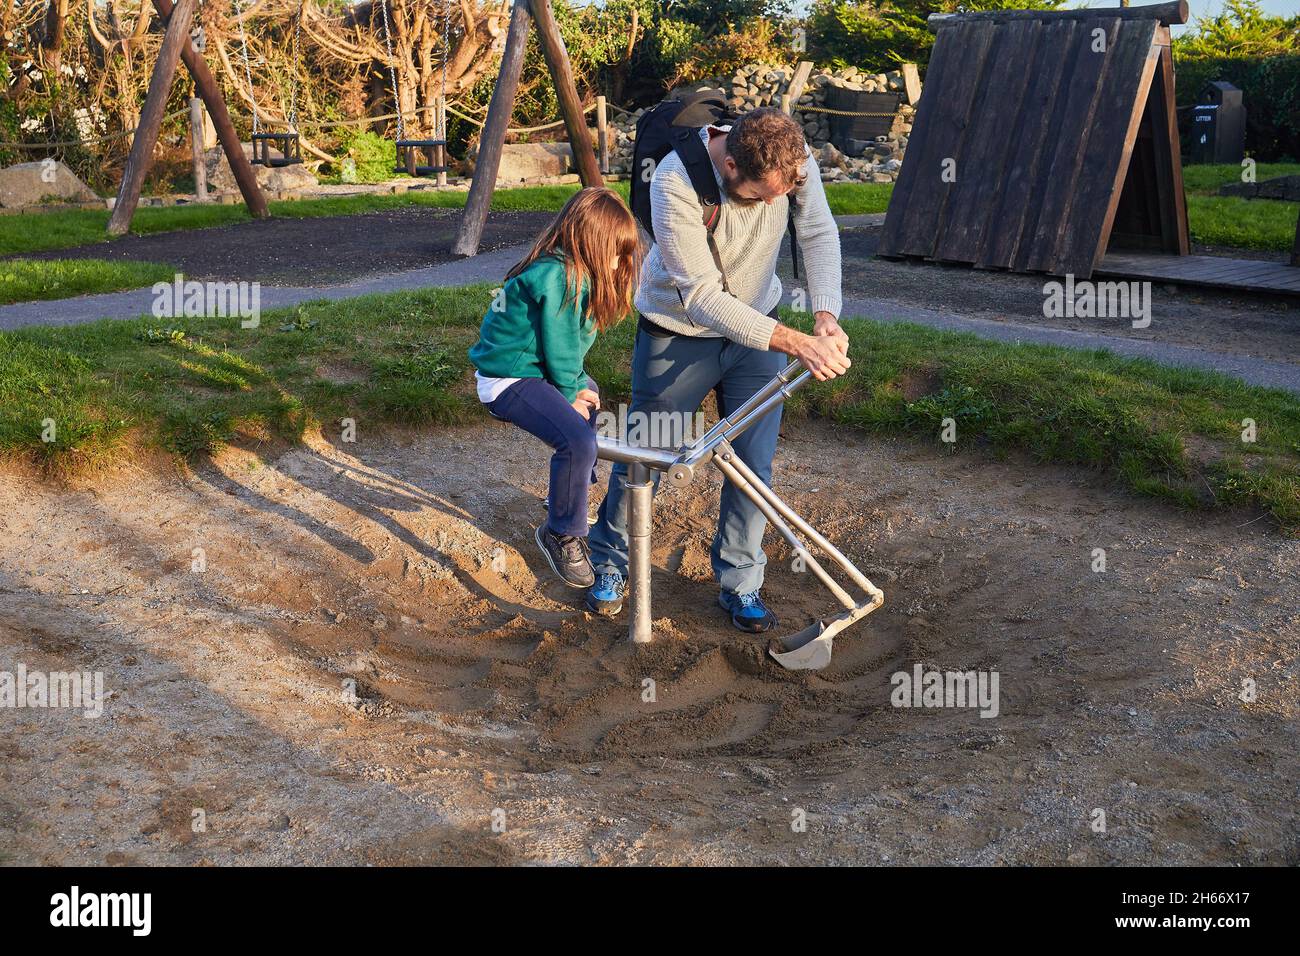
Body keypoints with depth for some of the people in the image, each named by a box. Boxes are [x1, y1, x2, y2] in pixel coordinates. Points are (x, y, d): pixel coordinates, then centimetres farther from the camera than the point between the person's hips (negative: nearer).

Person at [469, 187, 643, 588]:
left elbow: (573, 344, 12)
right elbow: (560, 347, -19)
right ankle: (561, 535, -9)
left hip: (532, 367, 12)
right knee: (577, 440, -28)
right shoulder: (557, 277, -25)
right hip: (509, 380, -12)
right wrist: (570, 393, -5)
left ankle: (568, 499, 47)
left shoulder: (575, 272, 6)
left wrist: (578, 387, 2)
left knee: (589, 397, 34)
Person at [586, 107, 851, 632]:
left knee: (754, 465, 1)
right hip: (678, 336, -3)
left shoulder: (794, 158, -21)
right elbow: (702, 297, -34)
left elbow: (819, 233, -18)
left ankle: (739, 584, 18)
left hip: (757, 327, 3)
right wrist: (796, 342, -40)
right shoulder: (675, 181, -33)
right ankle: (610, 562, 32)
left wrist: (826, 317, -38)